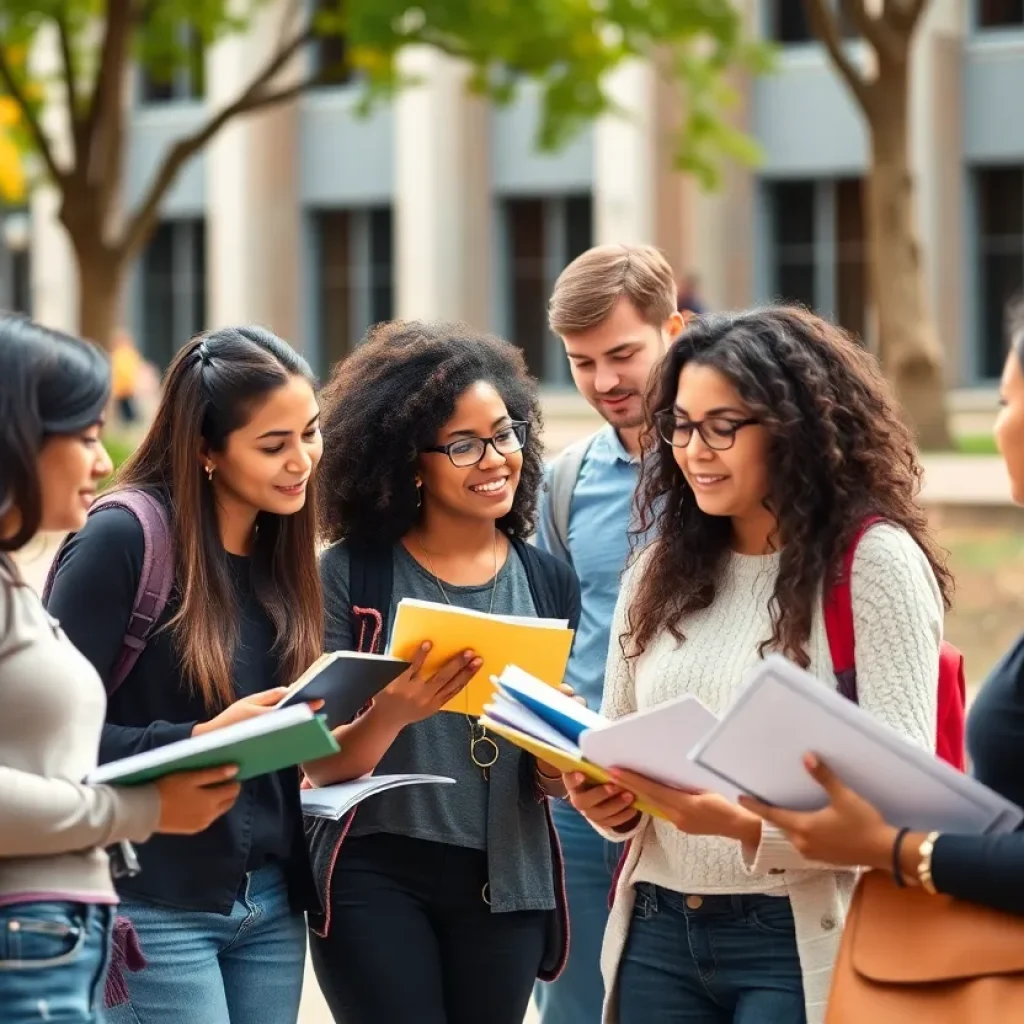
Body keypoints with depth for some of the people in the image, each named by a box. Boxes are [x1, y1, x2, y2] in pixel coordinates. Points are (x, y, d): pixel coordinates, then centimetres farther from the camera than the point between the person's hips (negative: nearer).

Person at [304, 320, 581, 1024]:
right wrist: (392, 714, -26)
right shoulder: (353, 572, -6)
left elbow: (552, 780, 11)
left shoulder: (549, 582, 4)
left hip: (506, 884, 3)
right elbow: (321, 765, -7)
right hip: (376, 878, -3)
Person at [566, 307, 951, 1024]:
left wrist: (742, 822, -27)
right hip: (657, 934, 5)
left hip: (801, 940, -5)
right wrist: (607, 799, -7)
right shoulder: (660, 571, 10)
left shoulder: (875, 560, -7)